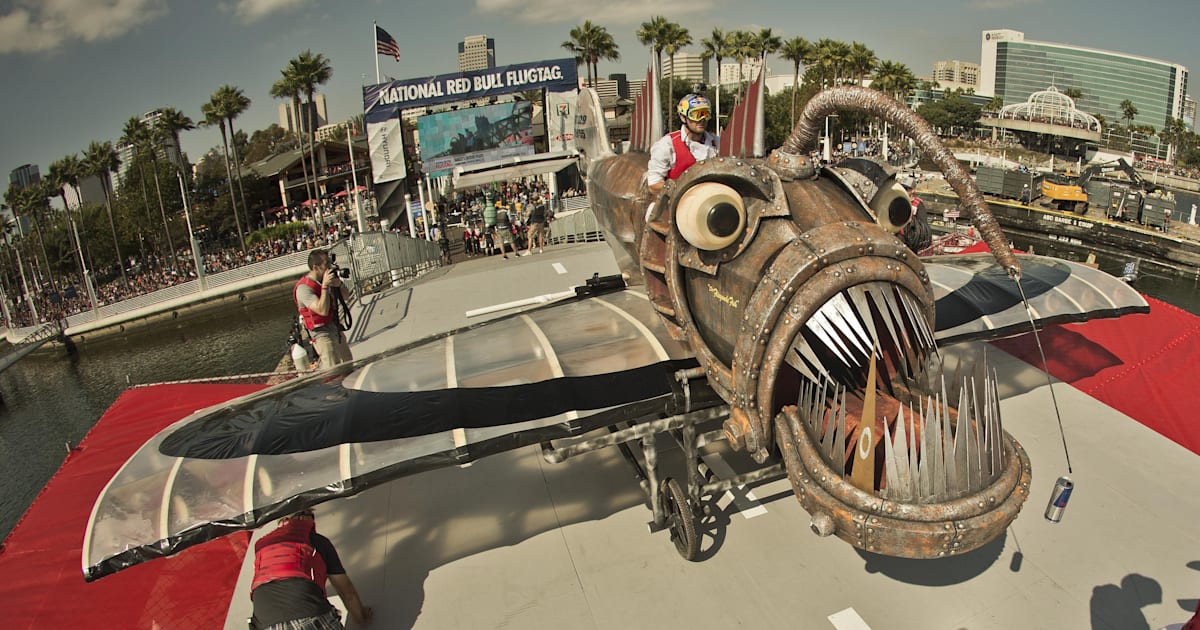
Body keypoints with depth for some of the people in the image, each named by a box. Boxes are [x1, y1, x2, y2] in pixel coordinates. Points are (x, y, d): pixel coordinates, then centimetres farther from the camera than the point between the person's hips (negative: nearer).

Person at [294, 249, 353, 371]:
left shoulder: (326, 278, 2)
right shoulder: (304, 288, -22)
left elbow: (345, 296, 9)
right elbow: (323, 310, -32)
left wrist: (339, 285, -13)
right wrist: (325, 286, -31)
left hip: (335, 327, 8)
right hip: (322, 333, -8)